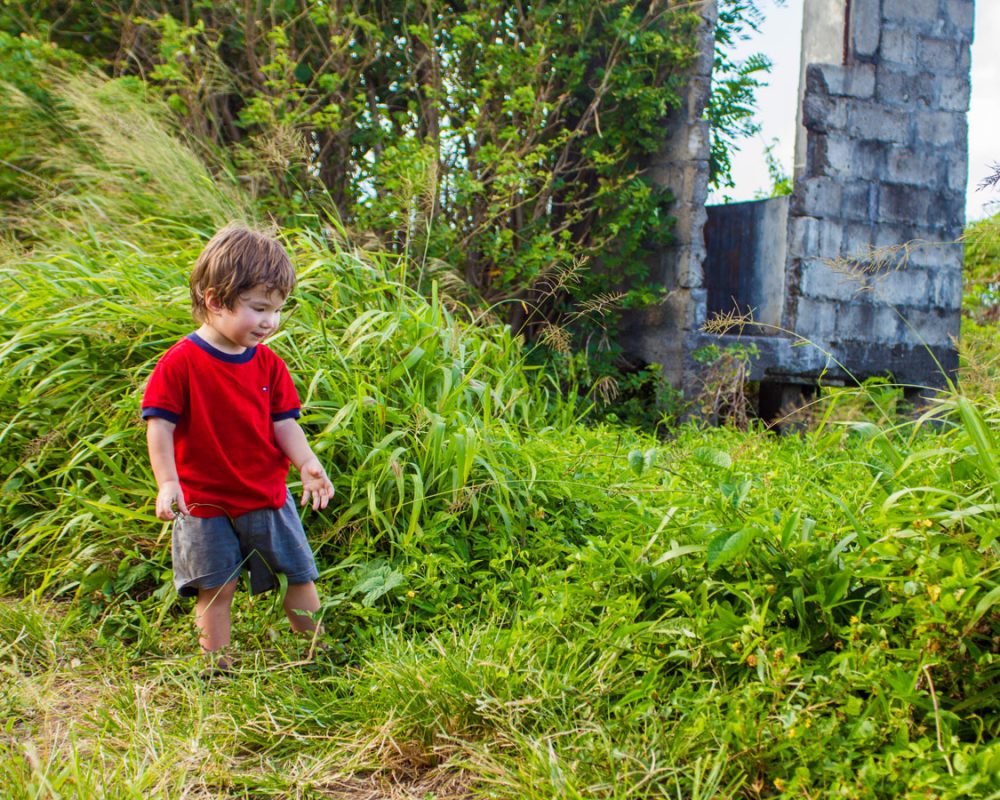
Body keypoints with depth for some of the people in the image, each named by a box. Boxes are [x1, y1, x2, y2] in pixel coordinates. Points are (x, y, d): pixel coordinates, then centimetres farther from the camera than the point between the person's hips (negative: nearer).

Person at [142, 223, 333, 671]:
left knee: (299, 576, 11)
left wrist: (307, 464, -12)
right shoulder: (181, 362, -14)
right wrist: (167, 483, -22)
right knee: (215, 589, 3)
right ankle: (219, 670, 15)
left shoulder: (268, 363, 2)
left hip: (268, 496, 5)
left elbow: (283, 423, 4)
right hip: (205, 502, -4)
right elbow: (159, 426, -14)